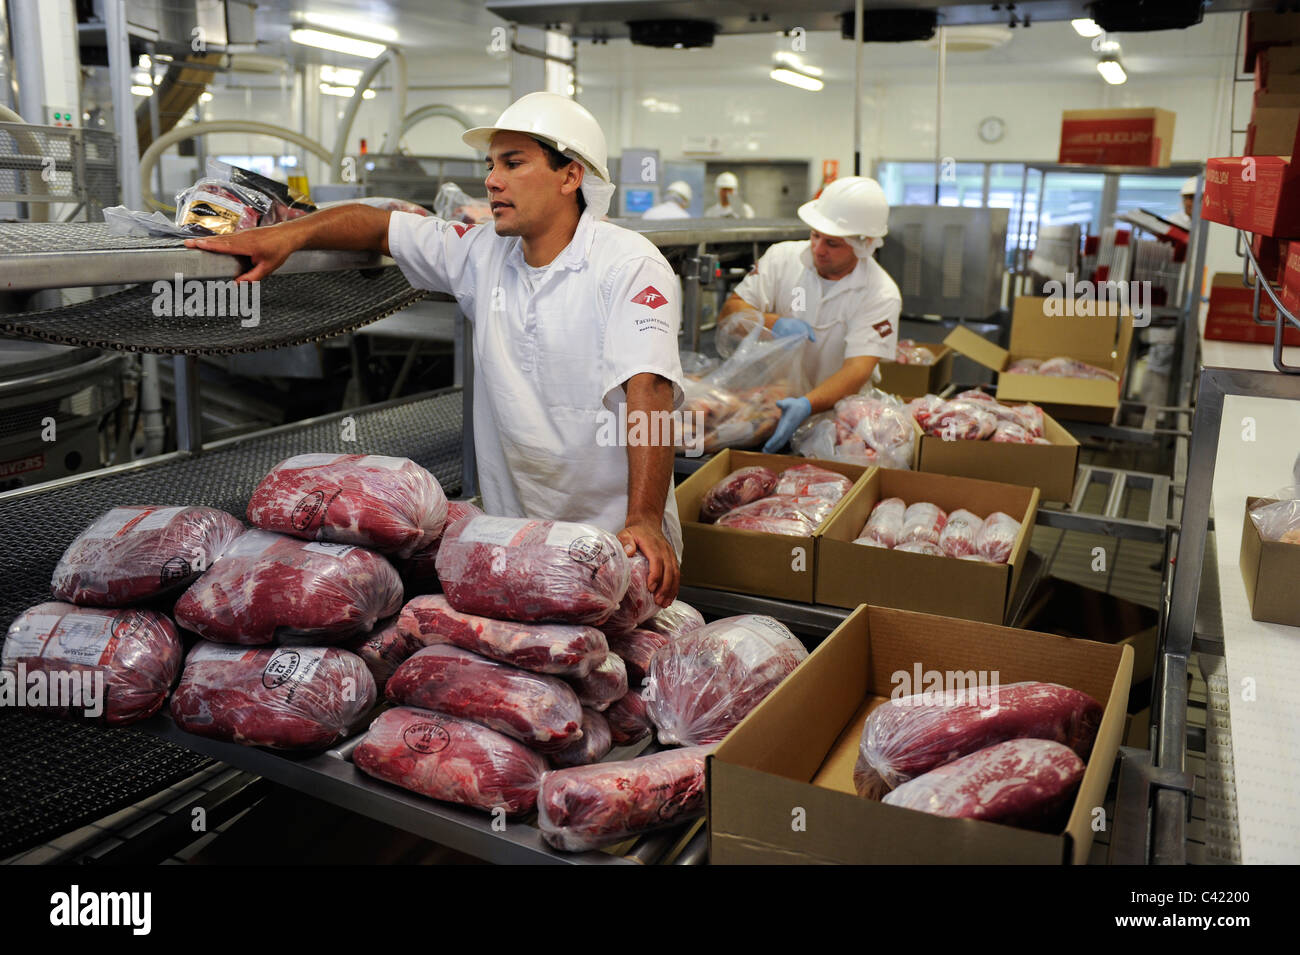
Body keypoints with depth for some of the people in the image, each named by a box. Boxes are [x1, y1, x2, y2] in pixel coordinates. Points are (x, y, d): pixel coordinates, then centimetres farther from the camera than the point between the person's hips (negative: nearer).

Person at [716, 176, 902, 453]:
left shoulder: (881, 295, -11)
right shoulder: (782, 257, -1)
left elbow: (857, 370, -22)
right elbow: (729, 313, -1)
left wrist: (807, 405, -40)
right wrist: (774, 323, -22)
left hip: (832, 410, -2)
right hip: (767, 397, 2)